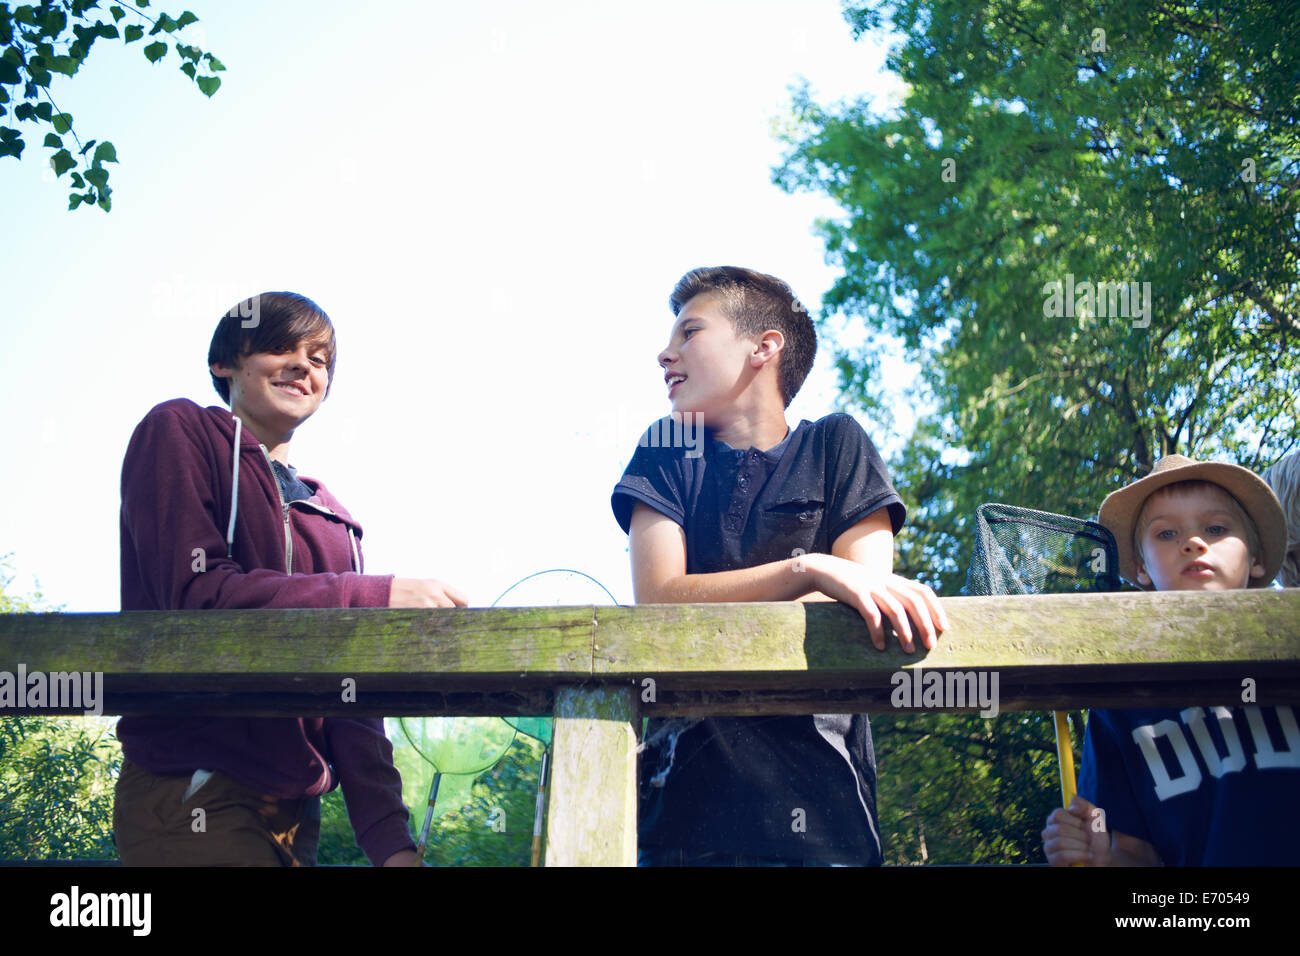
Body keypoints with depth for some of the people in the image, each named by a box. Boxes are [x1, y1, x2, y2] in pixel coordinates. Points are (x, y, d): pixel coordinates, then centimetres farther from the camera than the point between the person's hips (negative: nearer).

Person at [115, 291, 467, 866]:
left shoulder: (332, 521, 16)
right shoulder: (179, 432, 0)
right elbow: (197, 594, -15)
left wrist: (389, 838, -3)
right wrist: (379, 597, -18)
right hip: (193, 797, -6)